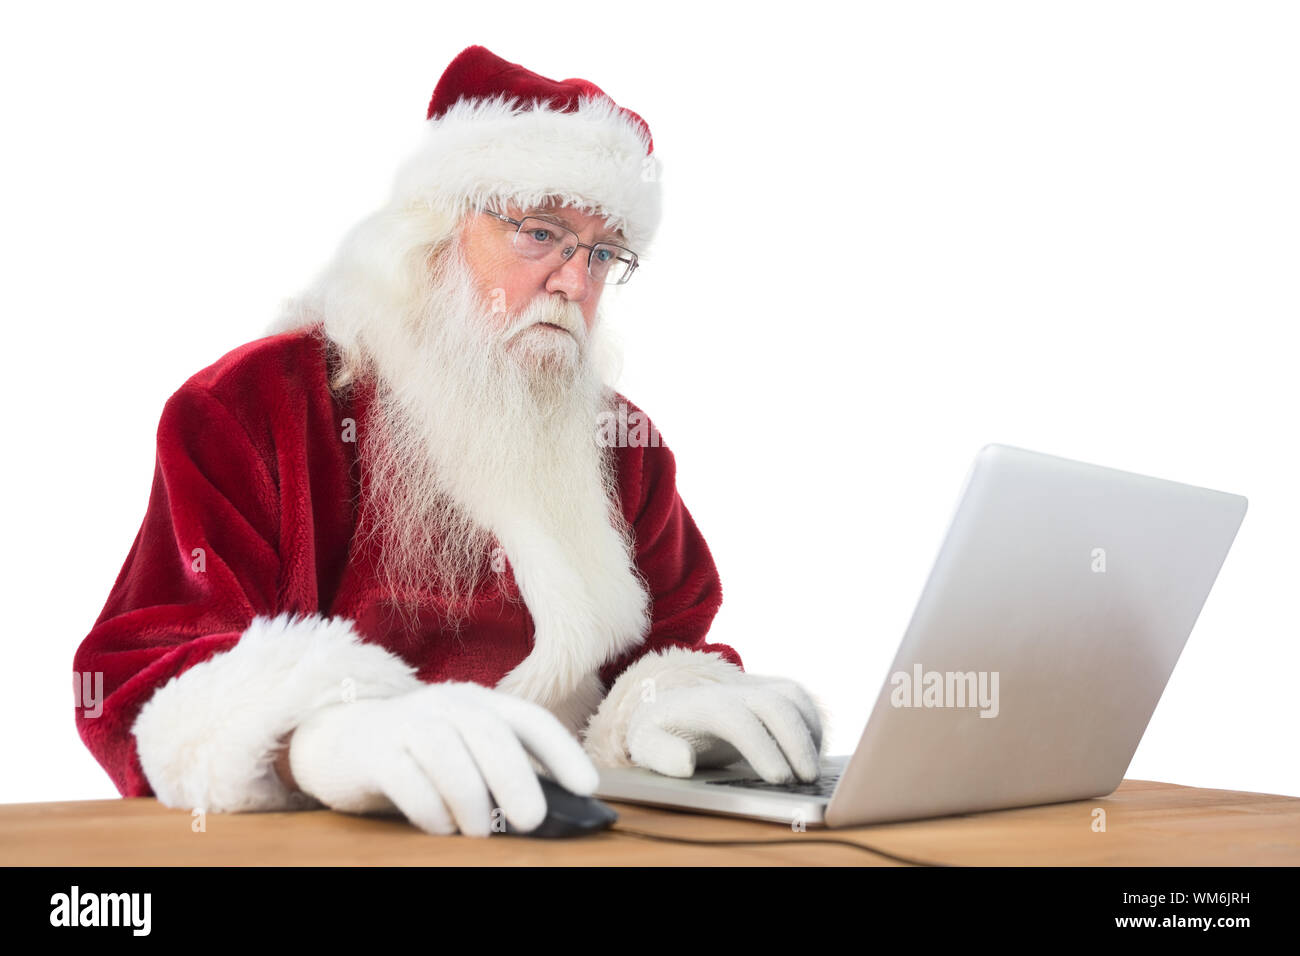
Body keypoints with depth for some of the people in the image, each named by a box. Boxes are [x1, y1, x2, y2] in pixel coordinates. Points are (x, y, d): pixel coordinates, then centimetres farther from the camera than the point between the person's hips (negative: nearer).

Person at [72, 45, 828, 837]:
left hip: (571, 834, 4)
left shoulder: (622, 443, 12)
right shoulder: (255, 405, -2)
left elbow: (664, 645, 9)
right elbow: (140, 674, -12)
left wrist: (659, 705, -17)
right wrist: (327, 731, -33)